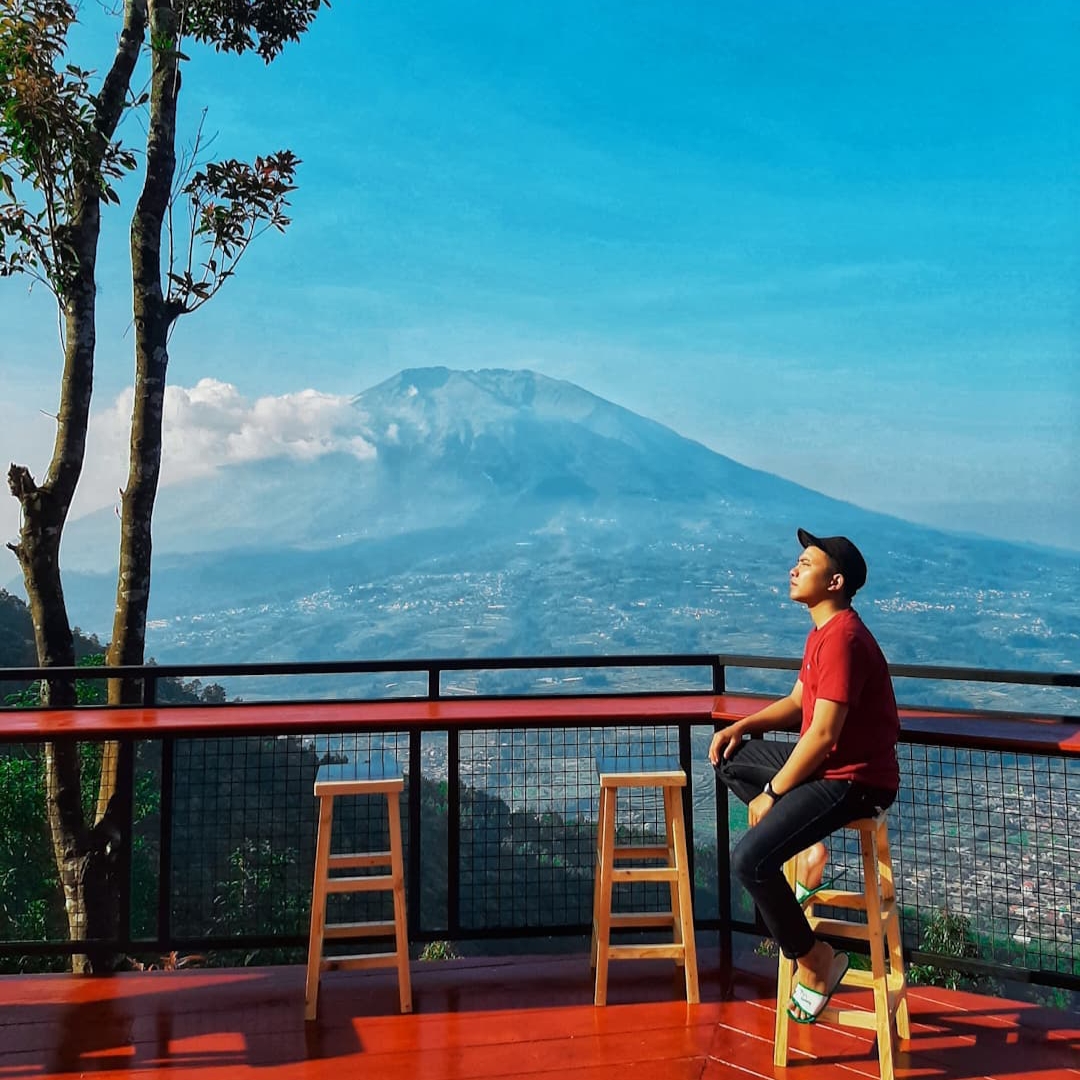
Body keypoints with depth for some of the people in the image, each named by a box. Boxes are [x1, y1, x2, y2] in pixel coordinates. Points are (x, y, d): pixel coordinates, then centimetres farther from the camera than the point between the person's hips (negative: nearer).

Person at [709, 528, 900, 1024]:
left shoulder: (842, 638, -23)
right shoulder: (822, 632, 10)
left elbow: (823, 733, -25)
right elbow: (795, 703, 19)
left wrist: (772, 793, -16)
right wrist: (740, 727, 4)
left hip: (854, 780, -11)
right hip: (825, 763, 11)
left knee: (748, 860, -20)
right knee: (728, 758, 16)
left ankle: (815, 962, 1)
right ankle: (806, 848, 8)